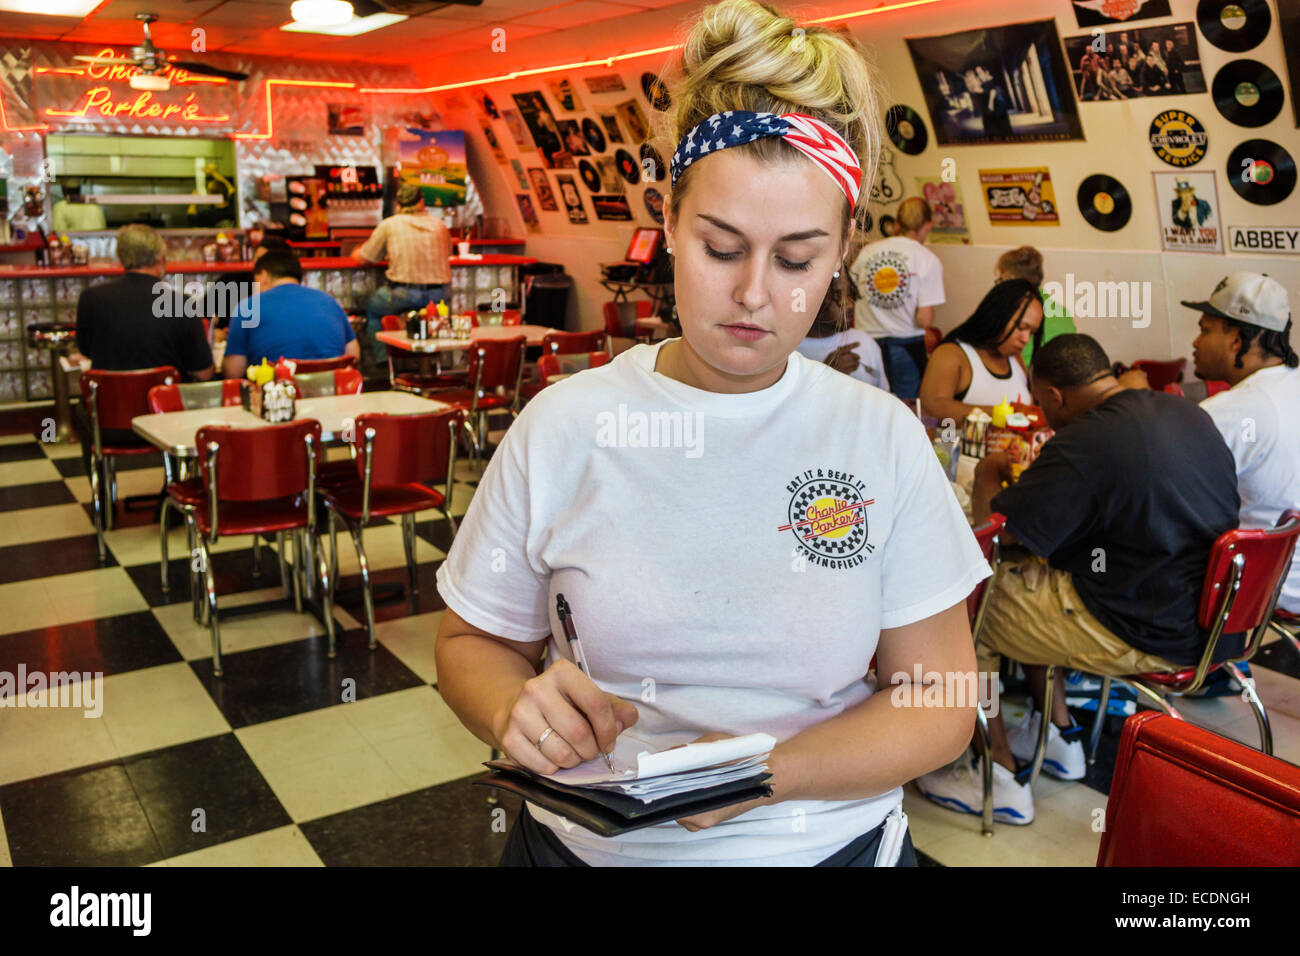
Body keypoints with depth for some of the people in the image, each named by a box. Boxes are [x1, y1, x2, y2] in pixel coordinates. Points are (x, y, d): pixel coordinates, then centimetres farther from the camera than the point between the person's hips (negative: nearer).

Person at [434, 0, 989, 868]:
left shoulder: (883, 437, -4)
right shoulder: (563, 427, -4)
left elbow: (941, 704, -2)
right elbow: (474, 641, 6)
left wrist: (766, 775, -18)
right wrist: (513, 708, -16)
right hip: (586, 843, 1)